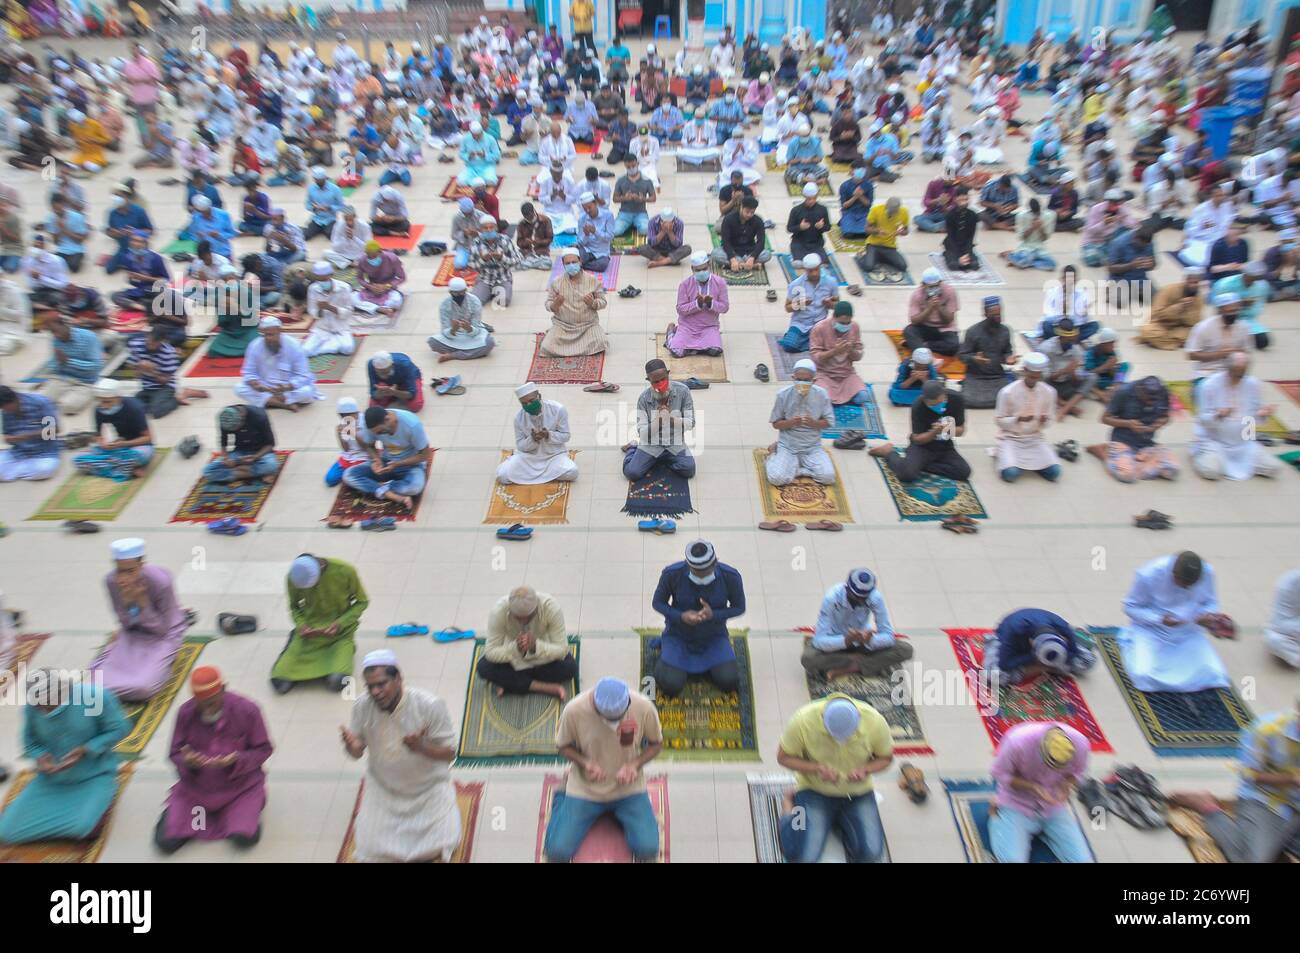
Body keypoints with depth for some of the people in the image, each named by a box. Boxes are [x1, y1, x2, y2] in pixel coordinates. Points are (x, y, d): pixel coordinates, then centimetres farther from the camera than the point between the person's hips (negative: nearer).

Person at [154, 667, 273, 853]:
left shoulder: (247, 710, -17)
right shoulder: (186, 712, -11)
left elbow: (263, 749, -8)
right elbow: (176, 754, -1)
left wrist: (236, 760, -27)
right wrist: (186, 762, -26)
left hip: (240, 785, -2)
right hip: (195, 787, 2)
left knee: (244, 838, -20)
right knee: (166, 841, -9)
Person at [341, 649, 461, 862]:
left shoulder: (430, 705, -26)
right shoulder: (362, 706, -17)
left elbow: (449, 753, -19)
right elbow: (357, 753, -4)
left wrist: (422, 748, -40)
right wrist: (351, 746, -28)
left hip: (428, 787, -2)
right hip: (383, 788, 3)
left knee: (438, 848, -12)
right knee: (371, 853, -3)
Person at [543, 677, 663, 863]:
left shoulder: (644, 708, -22)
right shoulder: (574, 710, -23)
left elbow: (656, 744, -3)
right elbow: (564, 746, -5)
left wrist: (635, 764, -22)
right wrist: (584, 762, -25)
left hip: (628, 787, 0)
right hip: (585, 789, 0)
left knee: (648, 849, -16)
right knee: (558, 852, -7)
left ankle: (621, 813, 18)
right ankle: (562, 798, 24)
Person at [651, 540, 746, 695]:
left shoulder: (730, 577, -22)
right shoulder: (672, 574, -25)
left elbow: (739, 607, -7)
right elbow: (657, 603, -9)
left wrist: (714, 615, -28)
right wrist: (681, 616, -29)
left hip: (713, 637, 1)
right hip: (678, 635, -1)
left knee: (730, 682, -16)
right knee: (670, 686, -17)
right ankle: (666, 651, 16)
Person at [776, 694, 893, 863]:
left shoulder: (876, 721, -22)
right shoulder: (803, 721, -28)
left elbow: (886, 757, -3)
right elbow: (783, 757, -13)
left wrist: (866, 770, -24)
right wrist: (817, 769, -29)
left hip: (858, 792, 2)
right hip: (814, 790, -2)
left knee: (871, 854, -16)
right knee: (803, 857, -15)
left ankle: (841, 822, 16)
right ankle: (791, 807, 15)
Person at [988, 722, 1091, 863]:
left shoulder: (1080, 743, -23)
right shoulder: (1017, 741, -33)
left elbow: (1076, 772, -1)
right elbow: (1000, 774, -17)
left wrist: (1066, 786, -23)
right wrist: (1034, 788, -29)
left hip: (1053, 805, 3)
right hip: (1017, 803, -3)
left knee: (1081, 859, -6)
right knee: (1013, 859, -17)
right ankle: (998, 818, 13)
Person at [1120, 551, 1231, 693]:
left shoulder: (1207, 572, -15)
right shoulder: (1148, 575, -26)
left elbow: (1210, 602, 3)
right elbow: (1131, 607, -12)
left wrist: (1208, 615, -20)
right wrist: (1159, 619, -29)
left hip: (1187, 633, 4)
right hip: (1151, 631, -4)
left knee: (1214, 674, -14)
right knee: (1144, 675, -25)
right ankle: (1130, 642, 9)